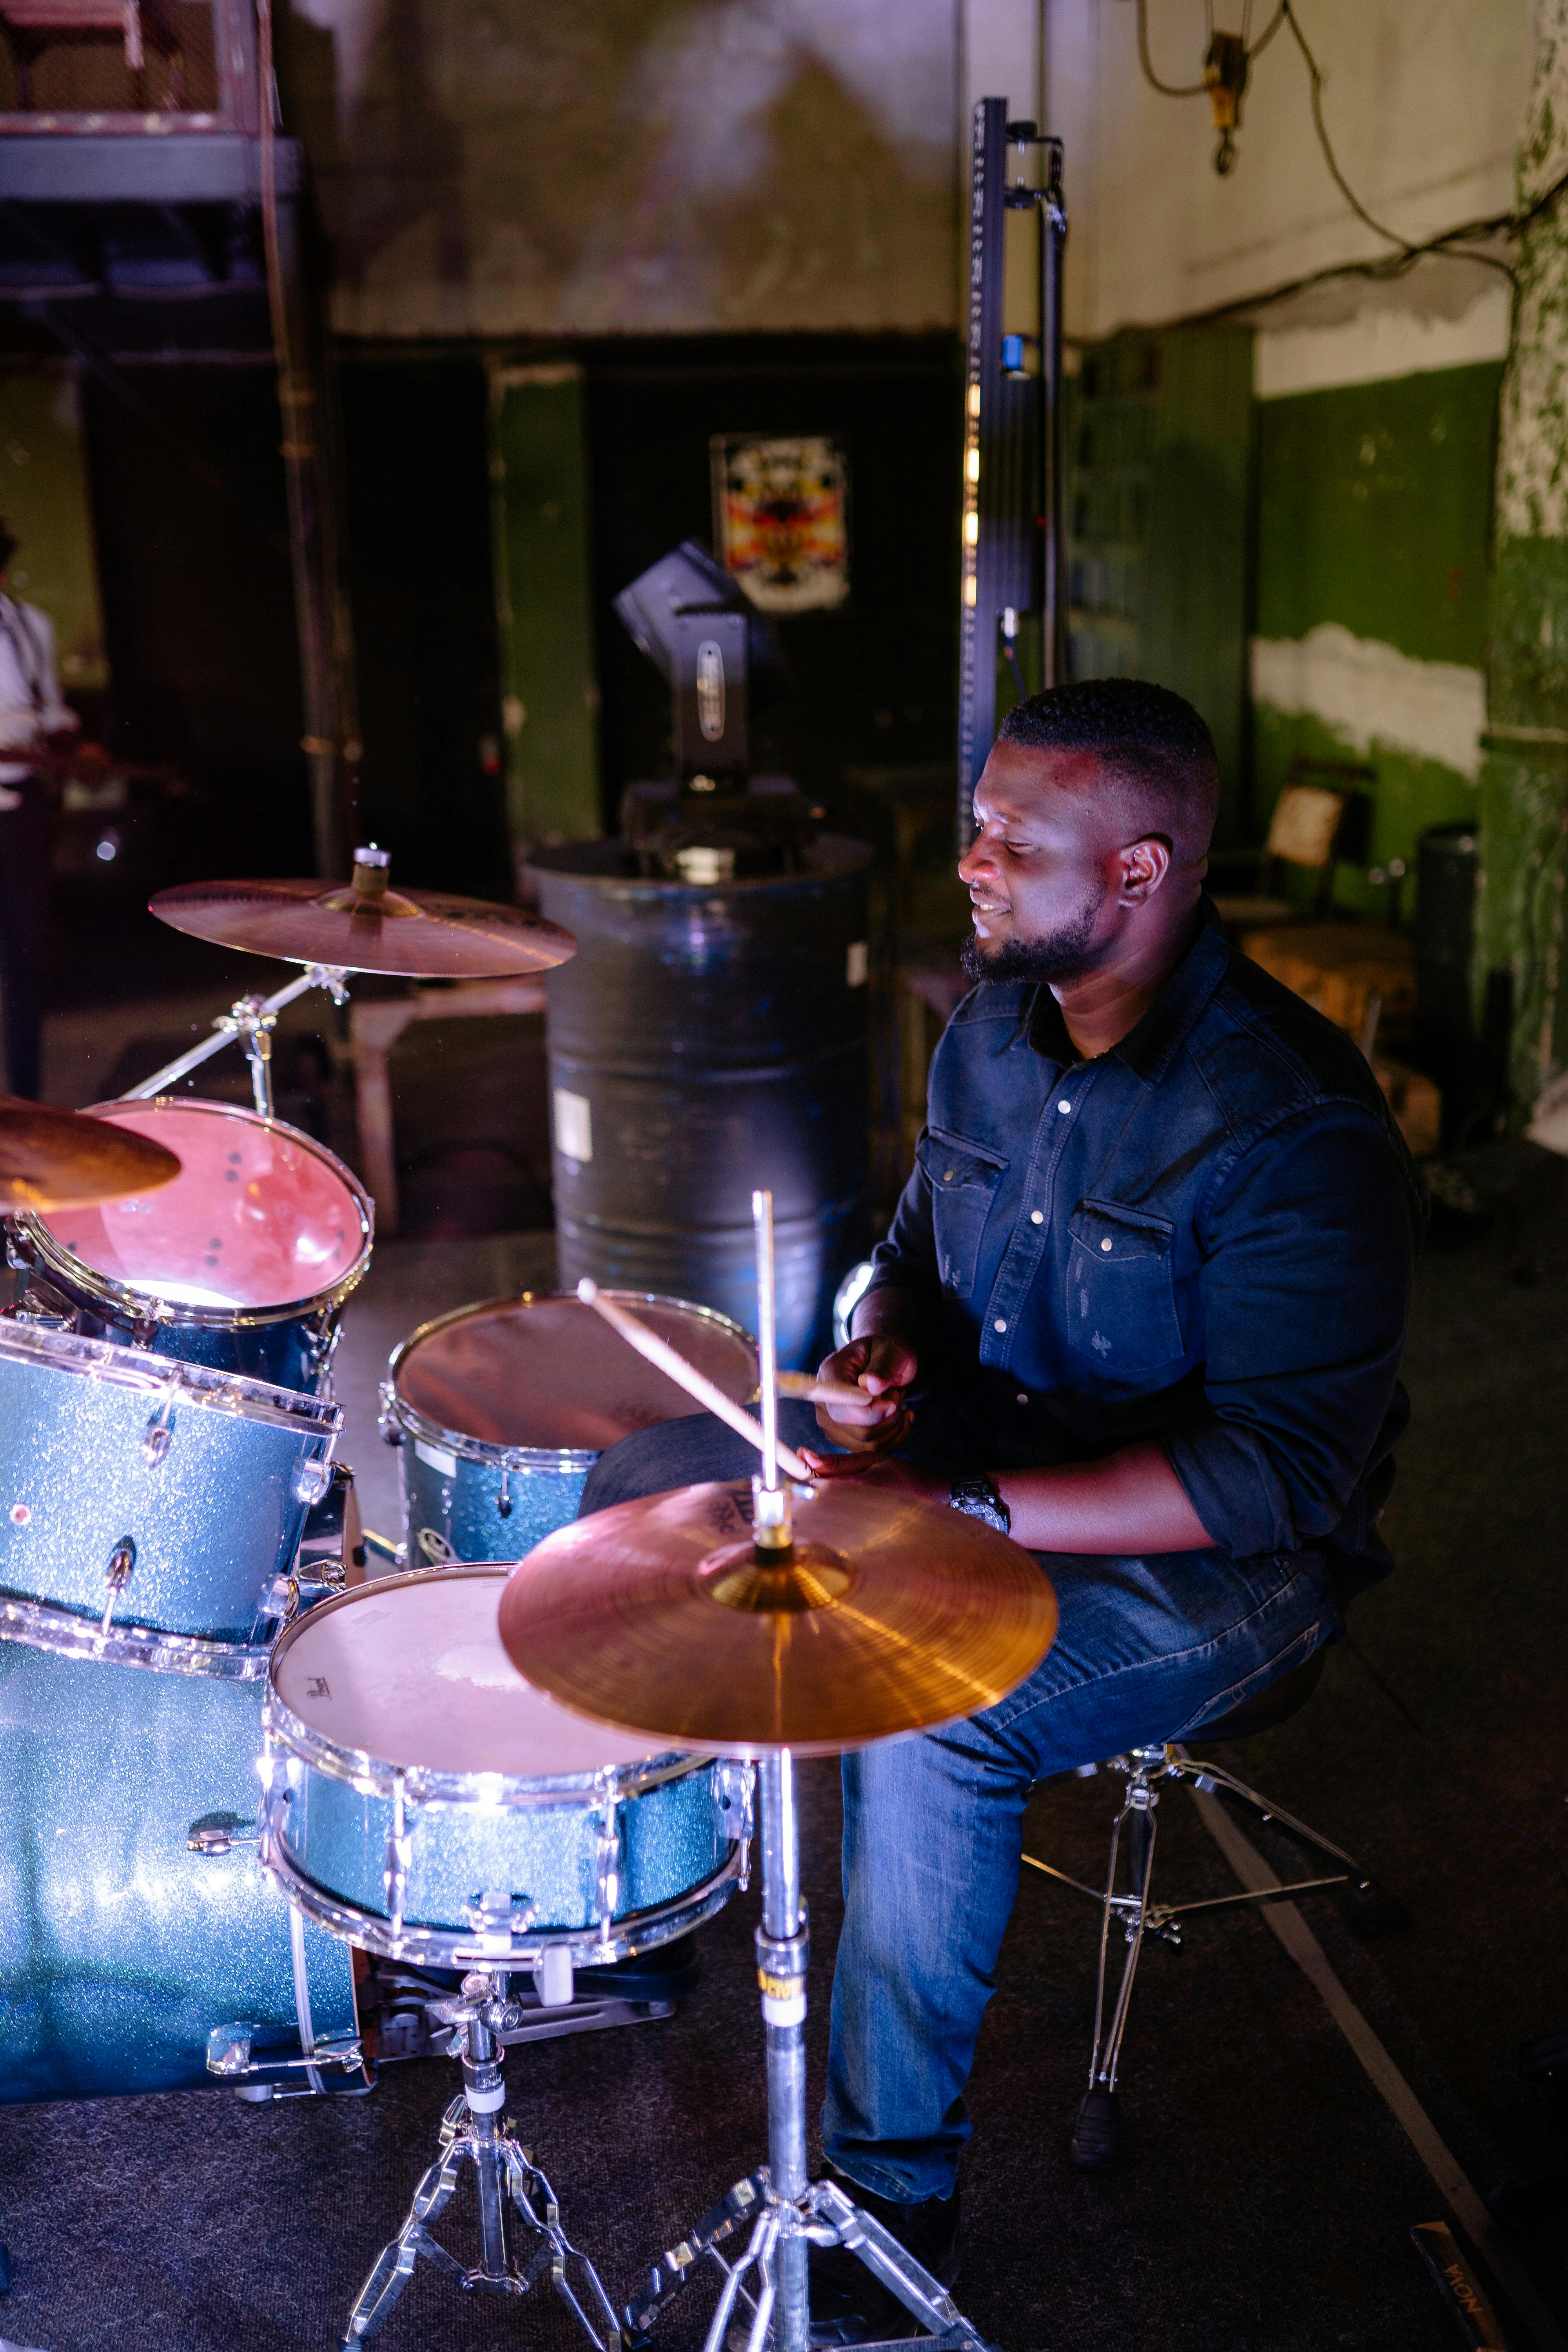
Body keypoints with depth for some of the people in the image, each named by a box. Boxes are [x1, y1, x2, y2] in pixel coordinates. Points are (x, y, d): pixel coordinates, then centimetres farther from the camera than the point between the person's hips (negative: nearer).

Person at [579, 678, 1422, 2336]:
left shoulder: (1295, 1124, -26)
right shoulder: (993, 1028, -1)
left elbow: (1279, 1468, -29)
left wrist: (967, 1510, -34)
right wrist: (889, 1344, -10)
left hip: (1219, 1556, -7)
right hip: (976, 1441, 8)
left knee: (930, 1715, -32)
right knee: (648, 1483, -1)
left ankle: (894, 2184, -8)